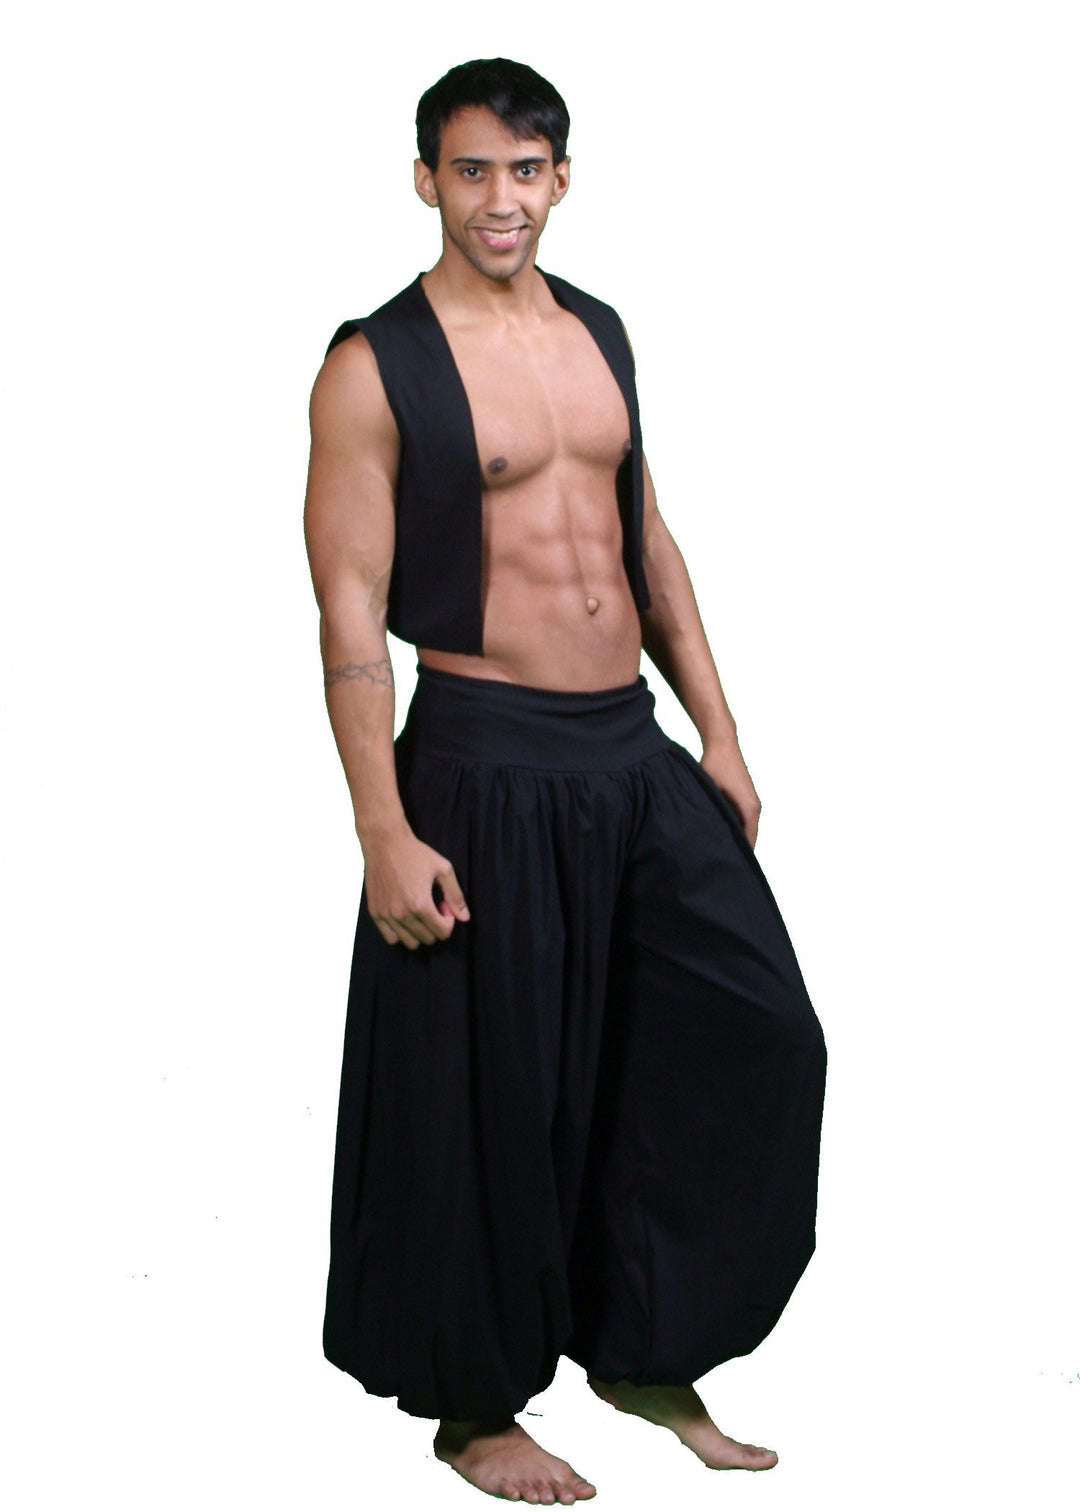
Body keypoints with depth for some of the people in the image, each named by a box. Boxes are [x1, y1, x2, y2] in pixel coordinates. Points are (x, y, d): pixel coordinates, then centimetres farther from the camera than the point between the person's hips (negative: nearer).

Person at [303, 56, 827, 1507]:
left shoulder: (598, 331, 12)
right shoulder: (376, 366, -9)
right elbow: (350, 611, -12)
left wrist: (718, 733, 13)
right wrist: (386, 832, -17)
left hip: (635, 749, 7)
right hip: (489, 769, -7)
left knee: (758, 1036, 7)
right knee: (494, 1100, 3)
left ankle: (647, 1349, 23)